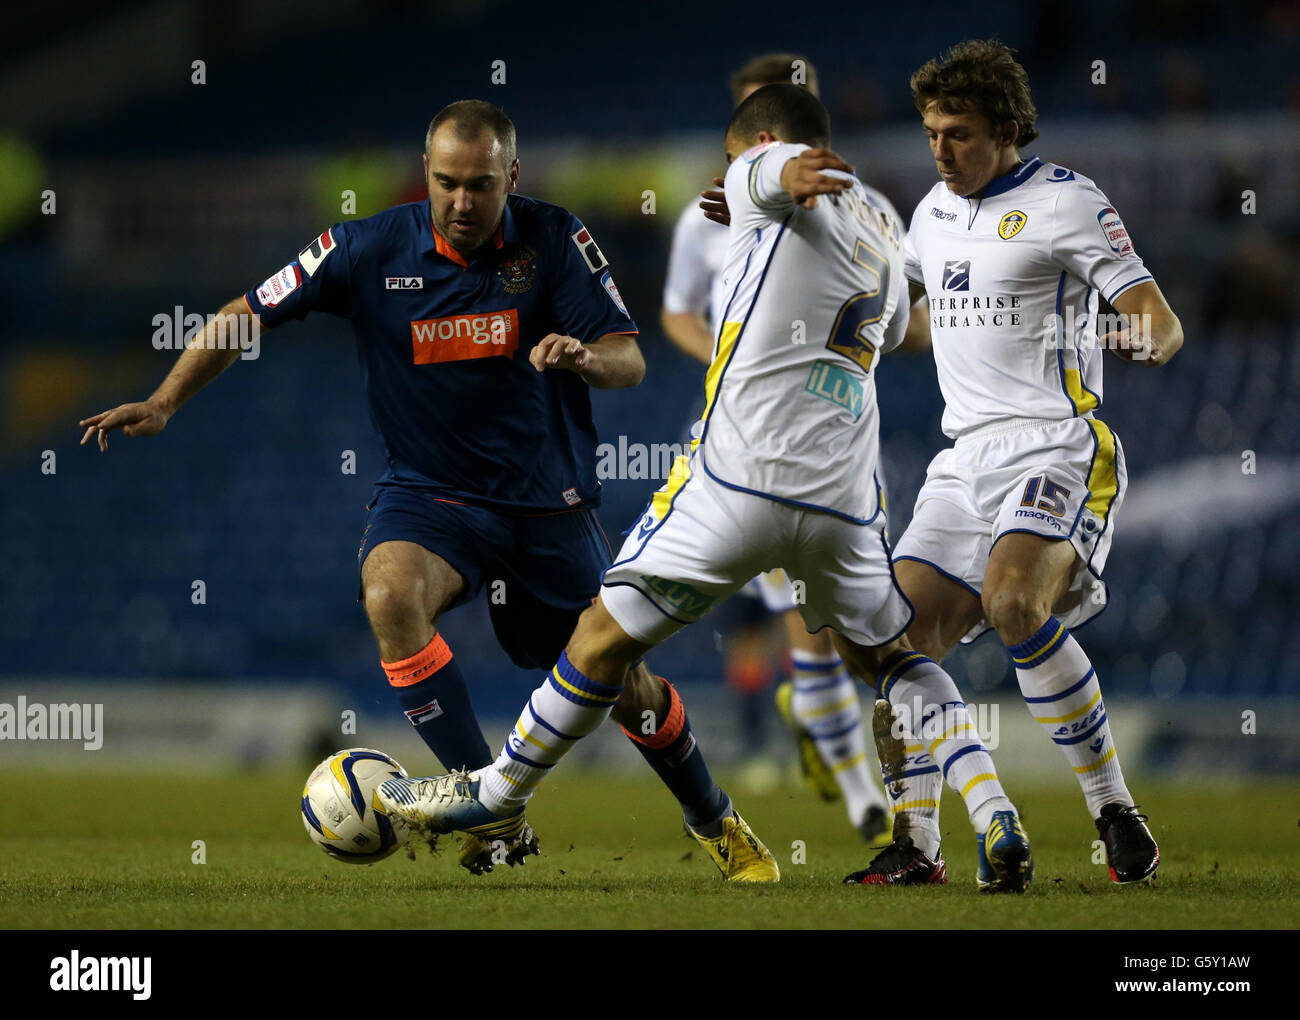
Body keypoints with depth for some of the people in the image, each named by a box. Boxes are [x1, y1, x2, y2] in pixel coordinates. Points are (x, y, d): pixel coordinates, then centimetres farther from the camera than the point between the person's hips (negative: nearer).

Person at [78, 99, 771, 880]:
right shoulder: (368, 250, -9)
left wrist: (587, 358, -34)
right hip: (428, 490, 0)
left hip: (548, 501, 0)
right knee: (391, 594, -34)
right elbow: (247, 316, -2)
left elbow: (629, 361, -11)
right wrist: (164, 403, -10)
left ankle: (714, 818, 38)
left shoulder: (555, 240, -9)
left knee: (623, 685, 6)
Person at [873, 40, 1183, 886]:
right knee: (908, 632, -6)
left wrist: (1150, 342, -33)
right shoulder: (935, 210, 15)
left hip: (1058, 447, -7)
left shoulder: (1066, 202, -6)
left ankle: (1117, 814, -18)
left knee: (1013, 602, -29)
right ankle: (916, 841, 1)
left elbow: (1161, 319, -9)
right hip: (968, 457, 7)